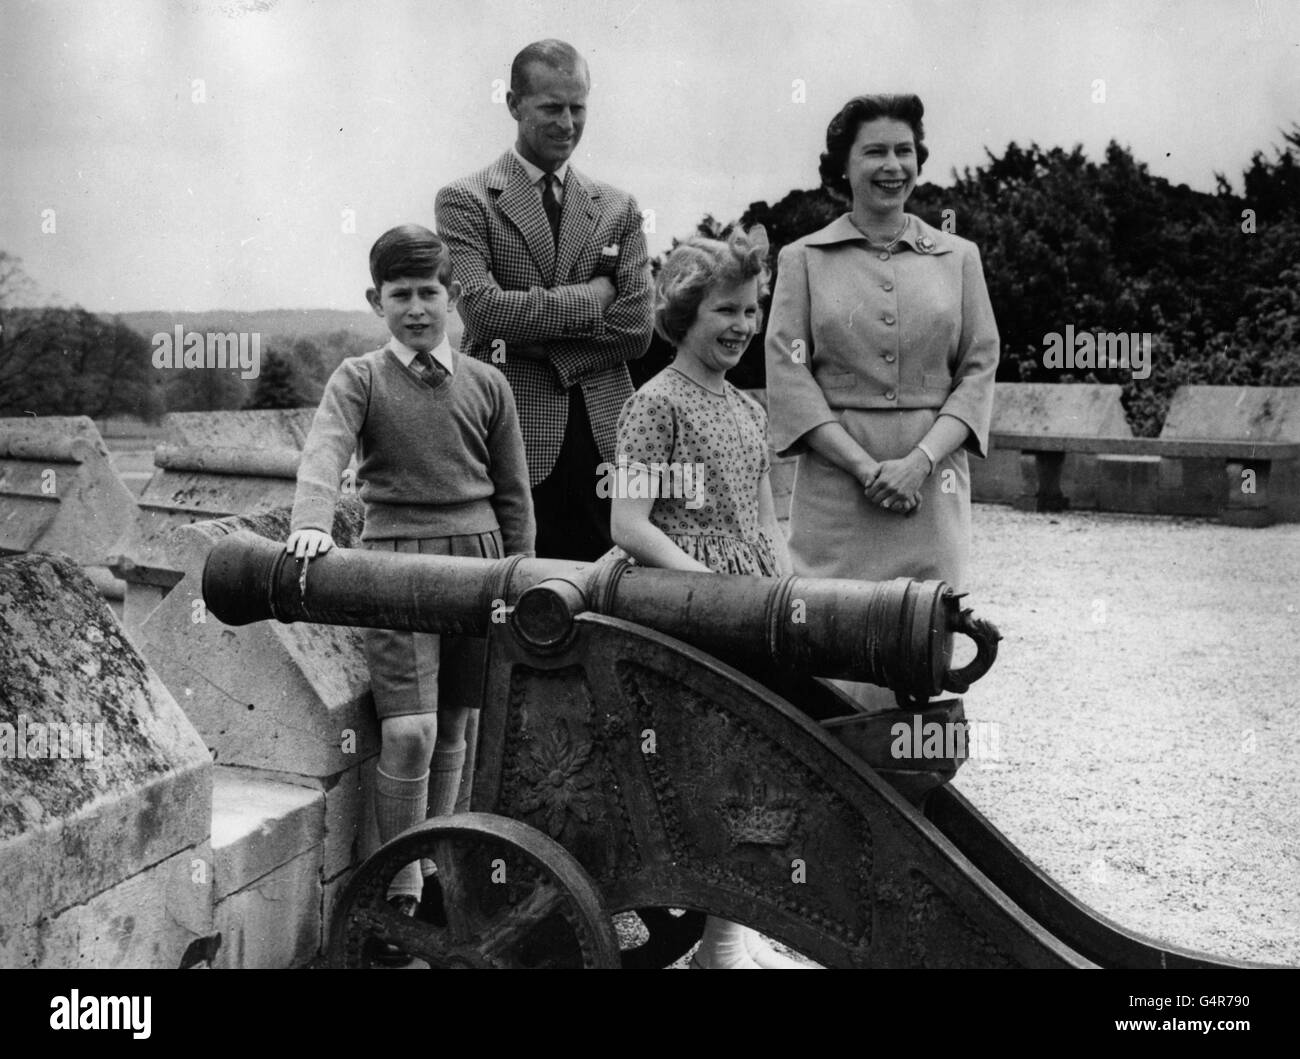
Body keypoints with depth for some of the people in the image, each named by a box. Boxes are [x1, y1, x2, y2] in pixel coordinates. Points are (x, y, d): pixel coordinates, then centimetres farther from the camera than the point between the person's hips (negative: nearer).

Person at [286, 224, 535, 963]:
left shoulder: (488, 386, 10)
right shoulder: (360, 379, 4)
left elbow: (513, 493, 13)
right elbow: (325, 452, -14)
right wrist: (312, 522, -33)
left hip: (477, 559, 3)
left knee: (454, 730, 8)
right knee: (409, 731, -10)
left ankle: (434, 873, 24)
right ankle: (400, 893, 3)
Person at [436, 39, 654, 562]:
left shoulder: (617, 208, 14)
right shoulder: (466, 200, 3)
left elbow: (636, 328, 4)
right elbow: (481, 308, -12)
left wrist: (530, 331, -5)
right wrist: (588, 298, -6)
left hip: (605, 441, 3)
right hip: (513, 440, -3)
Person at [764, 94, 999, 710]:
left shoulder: (958, 257, 13)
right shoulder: (804, 259, 7)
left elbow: (979, 368, 7)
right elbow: (786, 374, -1)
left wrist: (920, 460, -8)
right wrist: (864, 466, -11)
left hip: (933, 480, 2)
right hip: (836, 479, -1)